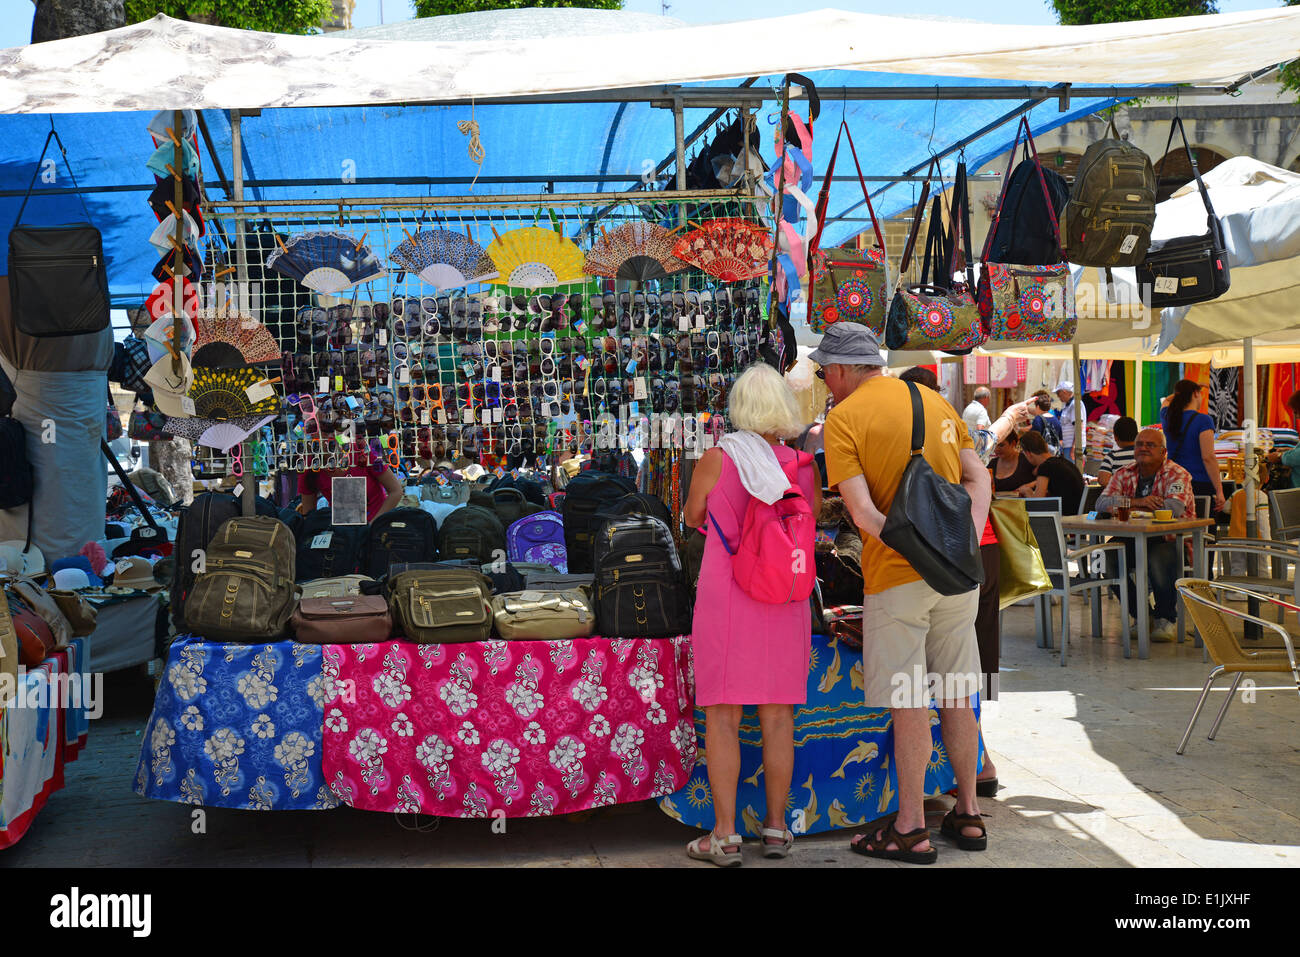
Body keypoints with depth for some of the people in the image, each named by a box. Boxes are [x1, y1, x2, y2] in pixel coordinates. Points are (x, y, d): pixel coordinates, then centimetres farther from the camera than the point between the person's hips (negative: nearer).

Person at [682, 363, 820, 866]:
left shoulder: (715, 461, -9)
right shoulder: (805, 469, -3)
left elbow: (693, 518, 8)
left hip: (725, 598, -3)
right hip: (784, 601, 3)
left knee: (722, 715, 3)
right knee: (777, 715, 11)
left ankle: (724, 835, 3)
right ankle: (776, 827, 17)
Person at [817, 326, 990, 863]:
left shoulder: (843, 419, -6)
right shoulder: (935, 401, 12)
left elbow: (862, 511, -17)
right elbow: (977, 477, 9)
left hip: (896, 576, -6)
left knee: (908, 706, 0)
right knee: (956, 697, 14)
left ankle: (911, 830, 8)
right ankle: (968, 815, 24)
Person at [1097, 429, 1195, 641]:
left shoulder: (1176, 474, -4)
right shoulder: (1124, 475, 9)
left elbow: (1175, 507, -24)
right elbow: (1102, 503, -6)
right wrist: (1138, 501, -23)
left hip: (1170, 538, -4)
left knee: (1159, 559, -36)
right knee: (1111, 556, -25)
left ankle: (1165, 618, -9)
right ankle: (1141, 615, -3)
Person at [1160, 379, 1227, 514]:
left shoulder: (1168, 418, 8)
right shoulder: (1203, 420, -9)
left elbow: (1166, 401, 36)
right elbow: (1208, 457, -16)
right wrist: (1219, 491, -15)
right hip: (1200, 485, -6)